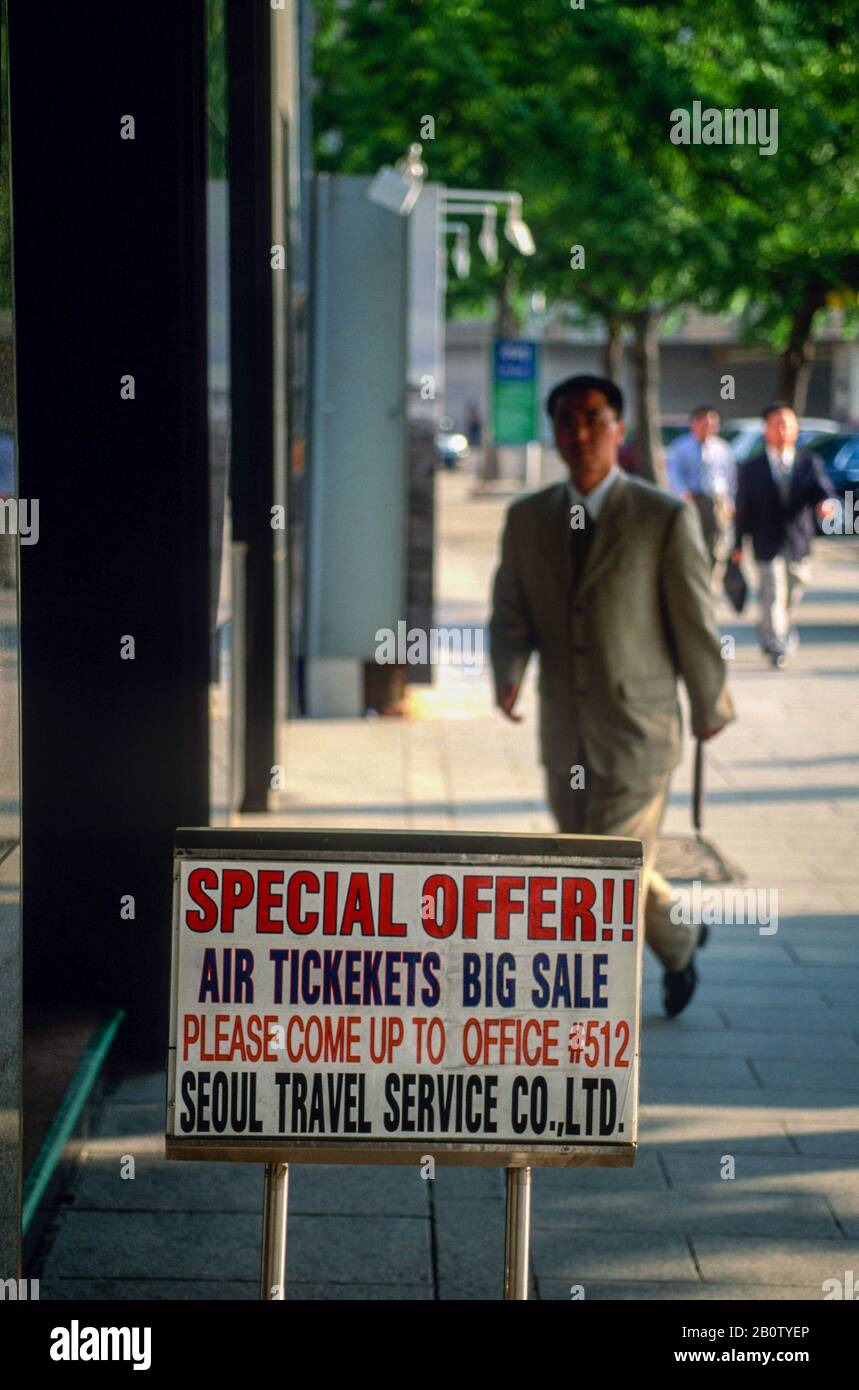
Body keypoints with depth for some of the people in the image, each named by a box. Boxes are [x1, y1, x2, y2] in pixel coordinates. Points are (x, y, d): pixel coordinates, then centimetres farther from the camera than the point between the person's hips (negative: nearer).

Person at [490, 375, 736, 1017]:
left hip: (638, 734, -5)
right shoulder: (527, 518, 4)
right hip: (565, 740, 5)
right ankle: (679, 940, 46)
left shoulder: (666, 517, -10)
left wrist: (712, 707, 5)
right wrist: (507, 674, -15)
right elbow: (510, 614, 5)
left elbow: (694, 622, -3)